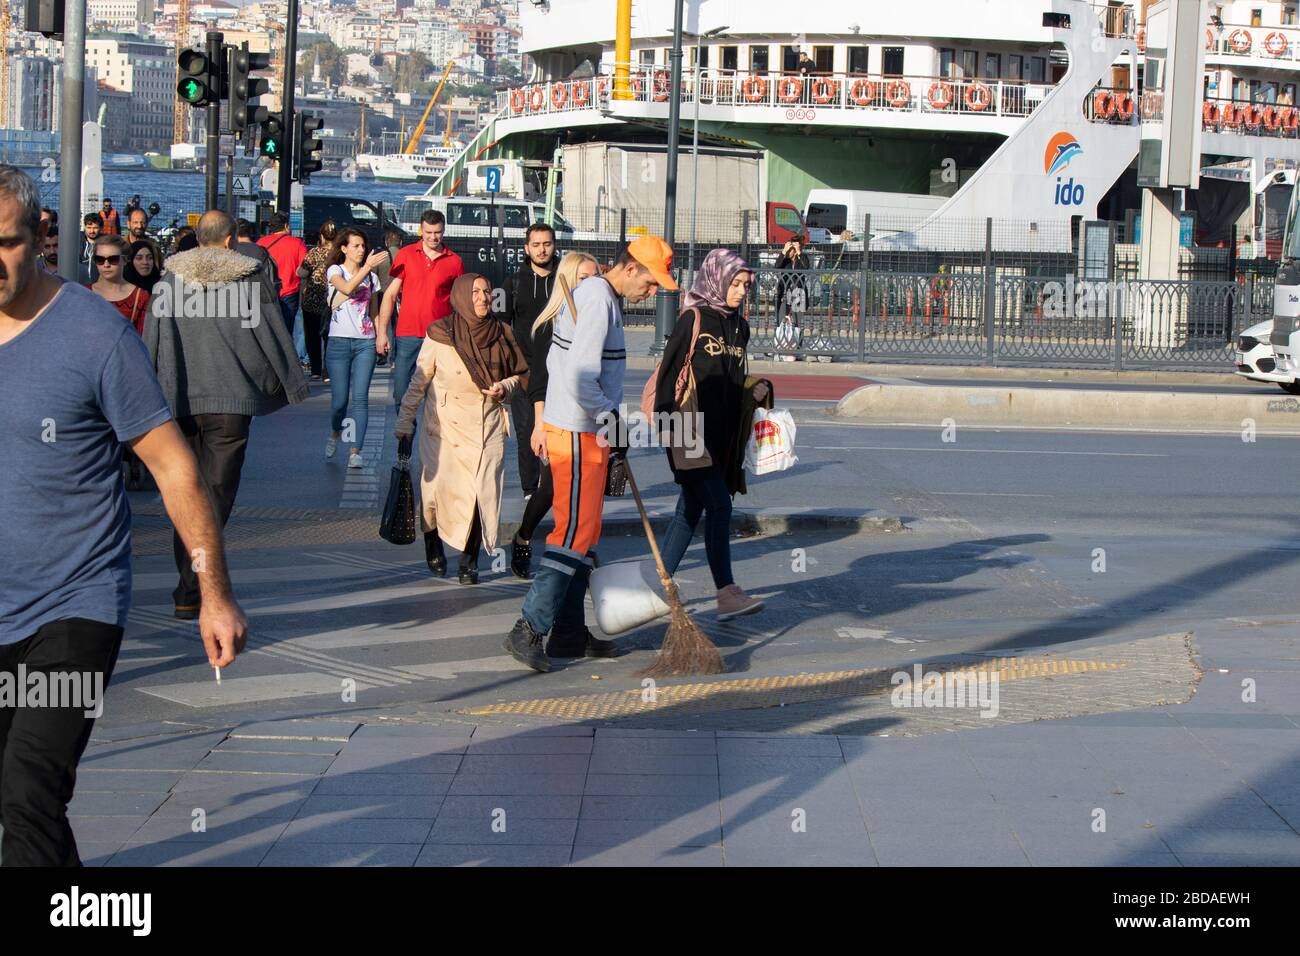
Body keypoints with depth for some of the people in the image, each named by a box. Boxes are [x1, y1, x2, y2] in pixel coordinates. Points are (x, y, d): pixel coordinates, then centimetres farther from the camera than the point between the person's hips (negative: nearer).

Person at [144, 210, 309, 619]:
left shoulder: (168, 282, 3)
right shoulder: (249, 282, -3)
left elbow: (151, 343, 4)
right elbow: (274, 340, 2)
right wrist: (290, 387, 16)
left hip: (179, 402, 3)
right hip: (231, 401, -3)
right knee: (216, 497, -2)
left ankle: (191, 585, 19)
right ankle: (191, 593, -12)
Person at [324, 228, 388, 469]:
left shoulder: (371, 276, 14)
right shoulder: (335, 270, 2)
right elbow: (346, 288, -21)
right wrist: (367, 267, -27)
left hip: (366, 342, 3)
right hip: (340, 341, -3)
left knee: (360, 398, -8)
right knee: (339, 399, -3)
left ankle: (355, 452, -11)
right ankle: (335, 434, 28)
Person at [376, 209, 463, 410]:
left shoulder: (454, 261, 5)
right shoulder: (406, 255, 5)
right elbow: (390, 294, 6)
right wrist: (382, 332, -1)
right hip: (407, 335, 1)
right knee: (402, 393, 1)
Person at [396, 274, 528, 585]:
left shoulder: (501, 334, 2)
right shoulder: (440, 335, -6)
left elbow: (519, 373, 15)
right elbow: (418, 382, 0)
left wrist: (504, 388, -6)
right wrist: (404, 423, 1)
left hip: (488, 427, 2)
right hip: (445, 427, -2)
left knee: (483, 492, -5)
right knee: (440, 486, -4)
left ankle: (469, 560, 11)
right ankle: (433, 543, 26)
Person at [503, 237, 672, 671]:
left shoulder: (591, 294, 16)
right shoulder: (599, 301, -17)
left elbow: (557, 362, 22)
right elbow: (580, 378, -25)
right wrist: (608, 418, -13)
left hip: (585, 429, 10)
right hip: (578, 435, -10)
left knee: (584, 532, 13)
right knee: (574, 532, -10)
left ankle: (569, 633, 18)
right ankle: (528, 630, -11)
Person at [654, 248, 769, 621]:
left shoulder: (739, 327, 14)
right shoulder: (693, 320, -7)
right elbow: (670, 371, -9)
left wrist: (753, 392, 6)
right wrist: (669, 423, -14)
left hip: (723, 432, 7)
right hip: (692, 429, -7)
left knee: (691, 509, 9)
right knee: (719, 505, -13)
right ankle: (727, 593, -12)